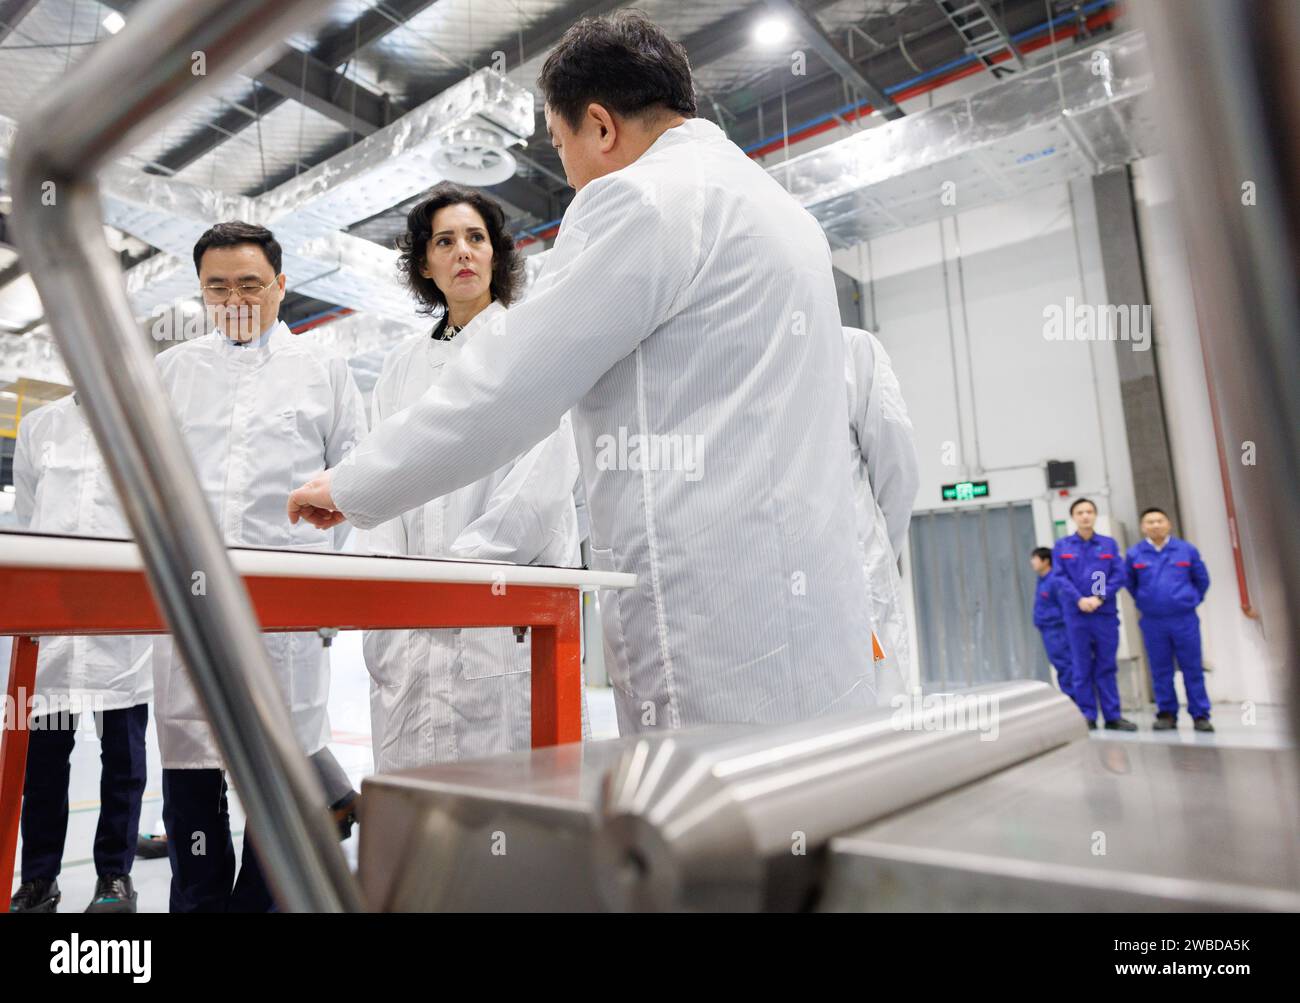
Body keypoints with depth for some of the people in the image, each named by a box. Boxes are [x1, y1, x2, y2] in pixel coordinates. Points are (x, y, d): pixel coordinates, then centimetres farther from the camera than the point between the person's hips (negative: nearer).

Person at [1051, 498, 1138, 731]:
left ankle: (1113, 716, 12)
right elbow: (1060, 577, -1)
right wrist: (1080, 599, -14)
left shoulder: (1109, 544, 9)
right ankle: (1087, 716, 8)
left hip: (1106, 613, 1)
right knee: (1081, 668, 2)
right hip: (1076, 614, -1)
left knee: (1107, 666, 6)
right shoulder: (1061, 546, 6)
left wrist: (1100, 598, -13)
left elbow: (1119, 575, 1)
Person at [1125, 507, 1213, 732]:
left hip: (1185, 620, 0)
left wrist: (1191, 600, 12)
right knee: (1161, 671, 6)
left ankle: (1200, 715, 11)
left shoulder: (1186, 550, 2)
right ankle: (1166, 714, 15)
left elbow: (1202, 579, 14)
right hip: (1152, 623, 0)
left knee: (1192, 669, 3)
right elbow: (1130, 584, 16)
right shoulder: (1134, 554, 1)